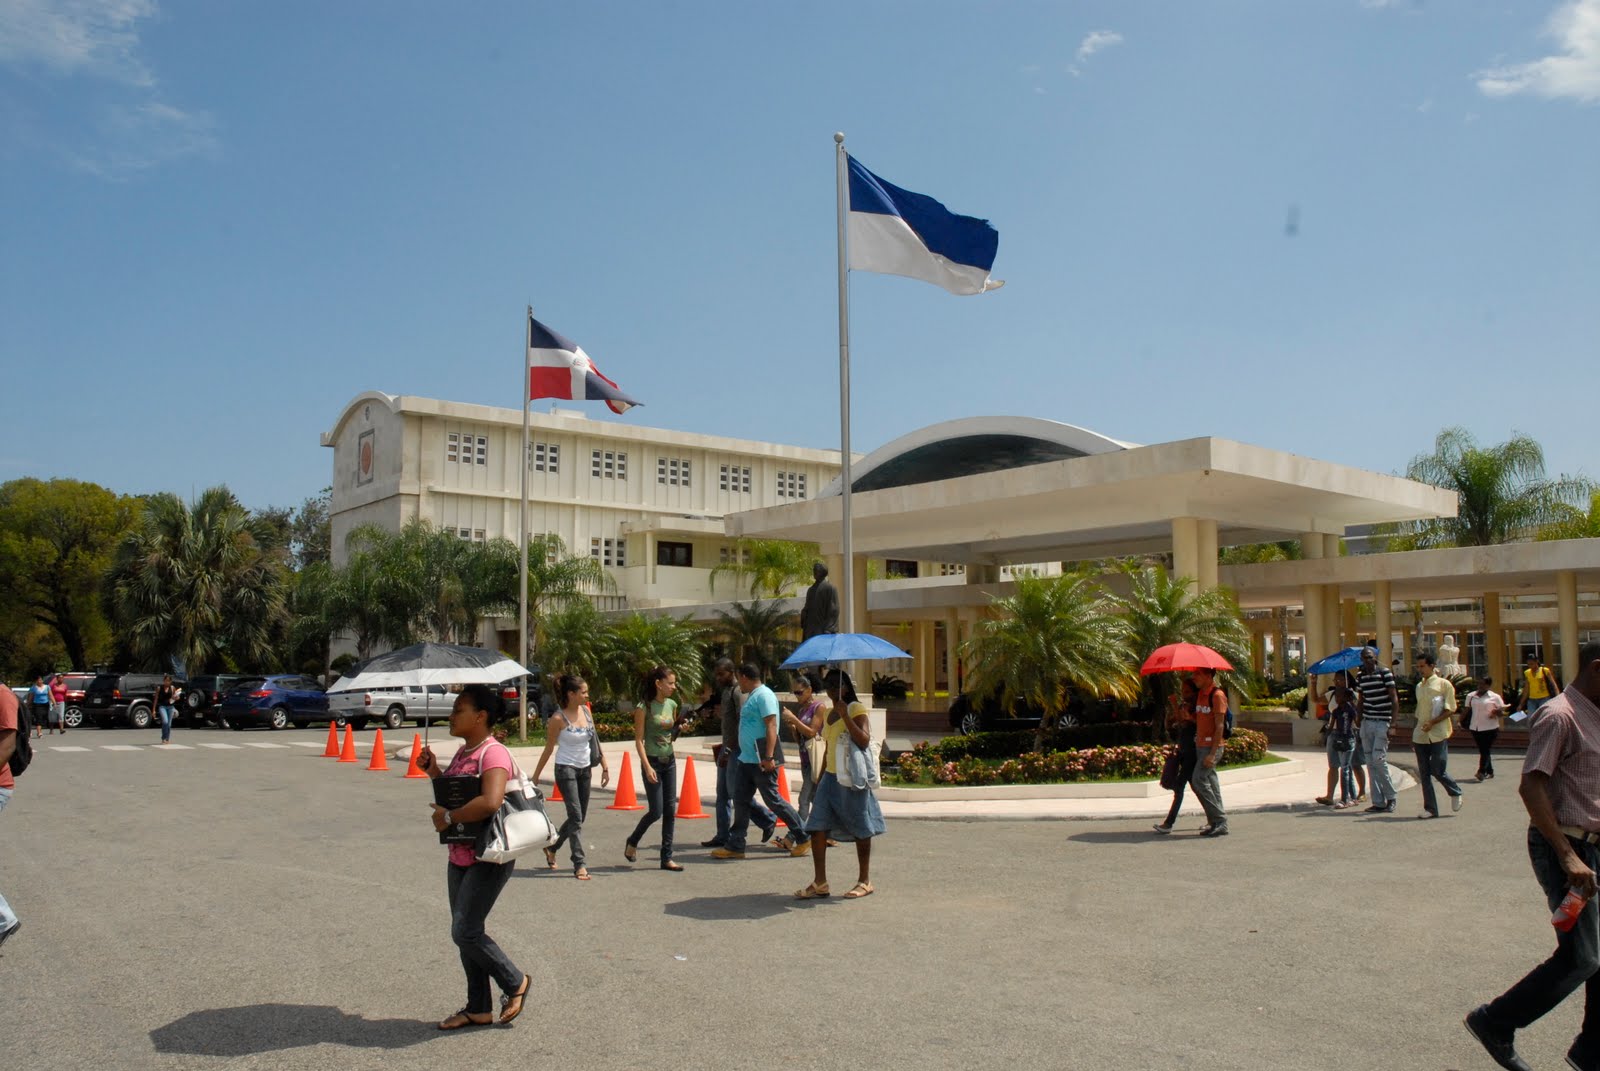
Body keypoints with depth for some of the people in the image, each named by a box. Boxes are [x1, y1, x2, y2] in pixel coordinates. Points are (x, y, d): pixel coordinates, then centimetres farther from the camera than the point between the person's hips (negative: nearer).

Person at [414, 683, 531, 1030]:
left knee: (465, 931, -7)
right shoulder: (463, 752, 10)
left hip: (489, 859, -9)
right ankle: (479, 1009, 25)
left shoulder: (493, 754, -20)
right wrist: (433, 770, 5)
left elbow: (490, 802, -35)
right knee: (465, 933, 13)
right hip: (460, 856, 10)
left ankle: (515, 983, 14)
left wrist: (448, 818, -22)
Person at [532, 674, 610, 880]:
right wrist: (535, 776, -1)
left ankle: (552, 847, 35)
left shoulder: (586, 711, 2)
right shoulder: (558, 719, -14)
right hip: (566, 769, -7)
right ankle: (579, 864, -5)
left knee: (579, 817, 13)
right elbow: (549, 749, -6)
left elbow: (595, 740, 9)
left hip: (585, 769, 7)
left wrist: (604, 766, 8)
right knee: (576, 816, -10)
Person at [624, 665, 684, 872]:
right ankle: (632, 841, 22)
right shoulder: (644, 708, -12)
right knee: (656, 811, -4)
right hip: (653, 762, -6)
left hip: (669, 762, 6)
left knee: (670, 811, 4)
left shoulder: (672, 705, 5)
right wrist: (647, 766, -20)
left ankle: (667, 858, 10)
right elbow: (638, 740, -13)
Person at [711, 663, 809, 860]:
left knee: (773, 800, -3)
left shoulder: (763, 695, -14)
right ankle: (735, 846, 12)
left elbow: (771, 726, -22)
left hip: (762, 761, -10)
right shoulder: (752, 696, 18)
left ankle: (803, 838, 8)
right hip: (746, 759, 10)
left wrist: (769, 757, -28)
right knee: (740, 801, 8)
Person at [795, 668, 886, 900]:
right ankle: (820, 884, 0)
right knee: (817, 826, -3)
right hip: (831, 776, 7)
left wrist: (845, 715, -25)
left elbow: (864, 740, -21)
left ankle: (865, 881, 16)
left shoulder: (856, 709, -7)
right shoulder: (828, 715, 15)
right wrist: (819, 781, 21)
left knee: (860, 829, 3)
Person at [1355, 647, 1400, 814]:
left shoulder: (1385, 672, -5)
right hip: (1367, 723, 6)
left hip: (1382, 721, -6)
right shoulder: (1360, 676, 10)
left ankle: (1390, 797, 5)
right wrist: (1359, 721, 13)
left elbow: (1394, 698, -7)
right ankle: (1378, 802, 9)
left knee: (1378, 758, -13)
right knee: (1370, 763, 4)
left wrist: (1393, 723, -13)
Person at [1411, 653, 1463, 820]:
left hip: (1438, 735, -6)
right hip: (1421, 736, 6)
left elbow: (1450, 709, -7)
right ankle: (1430, 808, 8)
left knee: (1437, 771, -7)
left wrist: (1432, 723, -19)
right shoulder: (1419, 687, 17)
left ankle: (1455, 793, 21)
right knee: (1424, 774, 3)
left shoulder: (1443, 684, -2)